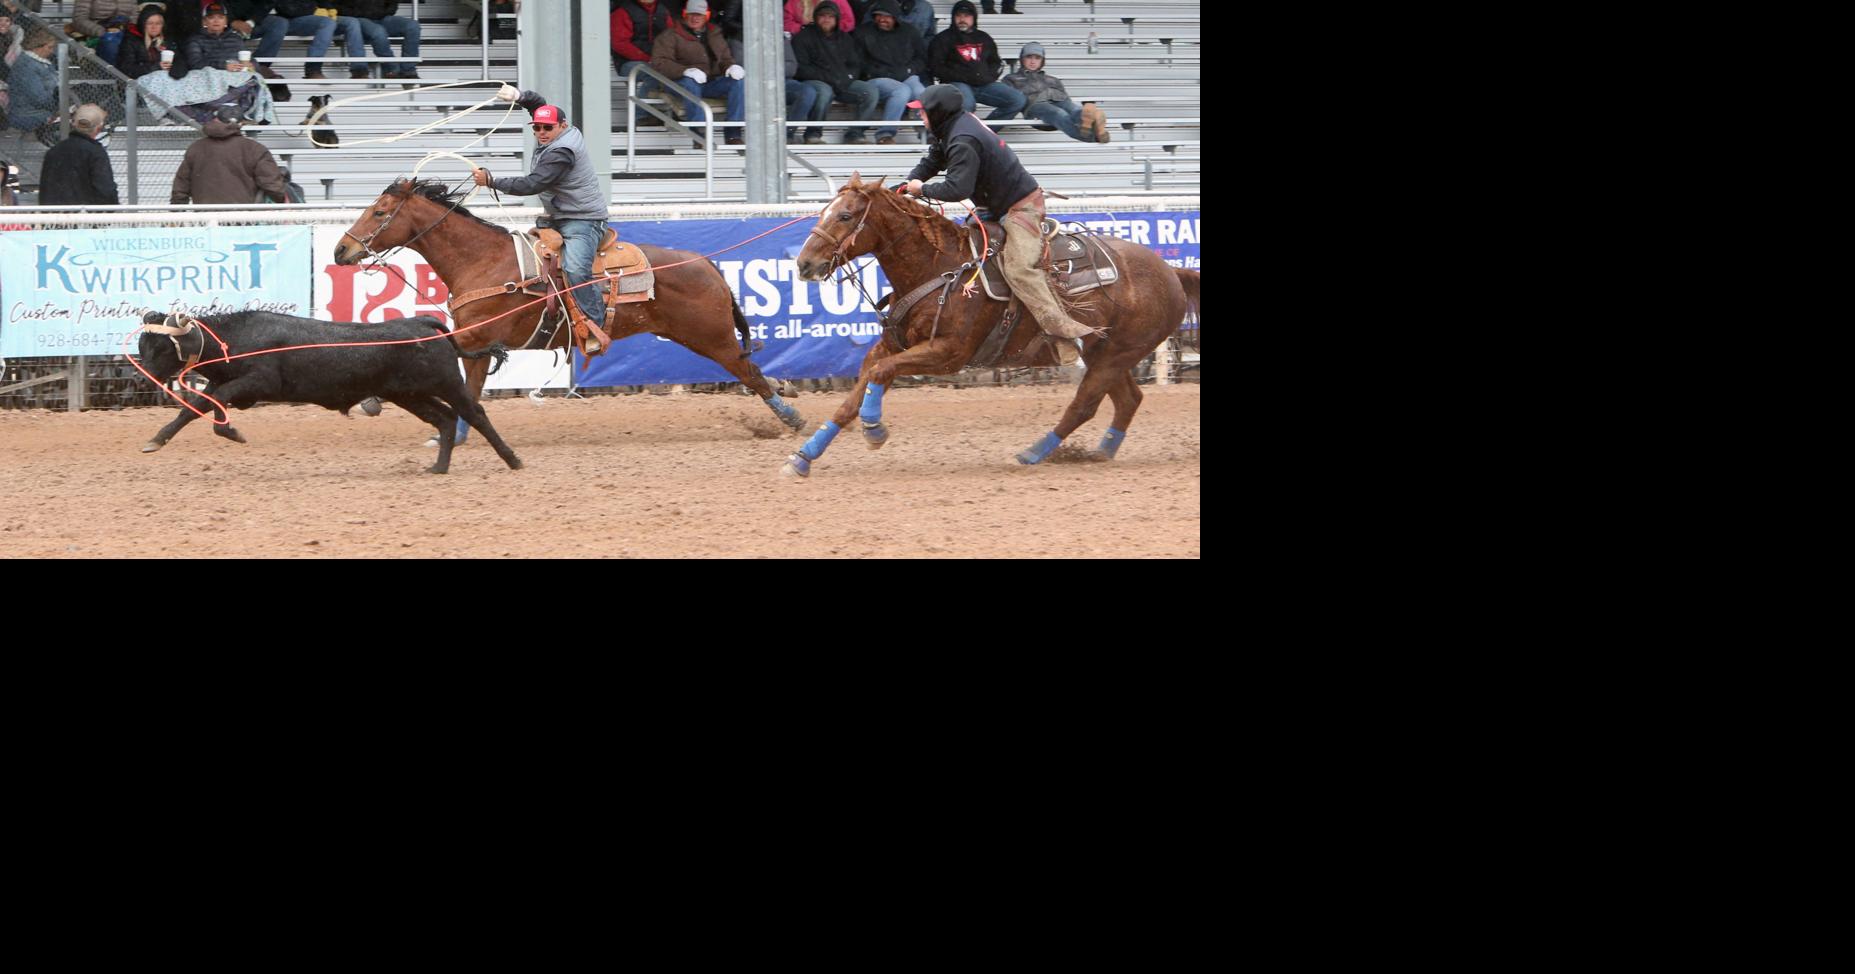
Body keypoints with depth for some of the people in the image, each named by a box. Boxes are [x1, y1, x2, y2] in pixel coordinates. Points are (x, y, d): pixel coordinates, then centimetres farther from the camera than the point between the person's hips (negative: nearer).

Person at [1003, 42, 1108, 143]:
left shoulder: (1053, 81, 43)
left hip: (1060, 100, 4)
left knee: (1075, 110, -36)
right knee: (1059, 114, -41)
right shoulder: (1011, 79, 34)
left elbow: (1064, 96, 27)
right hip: (1036, 103, -4)